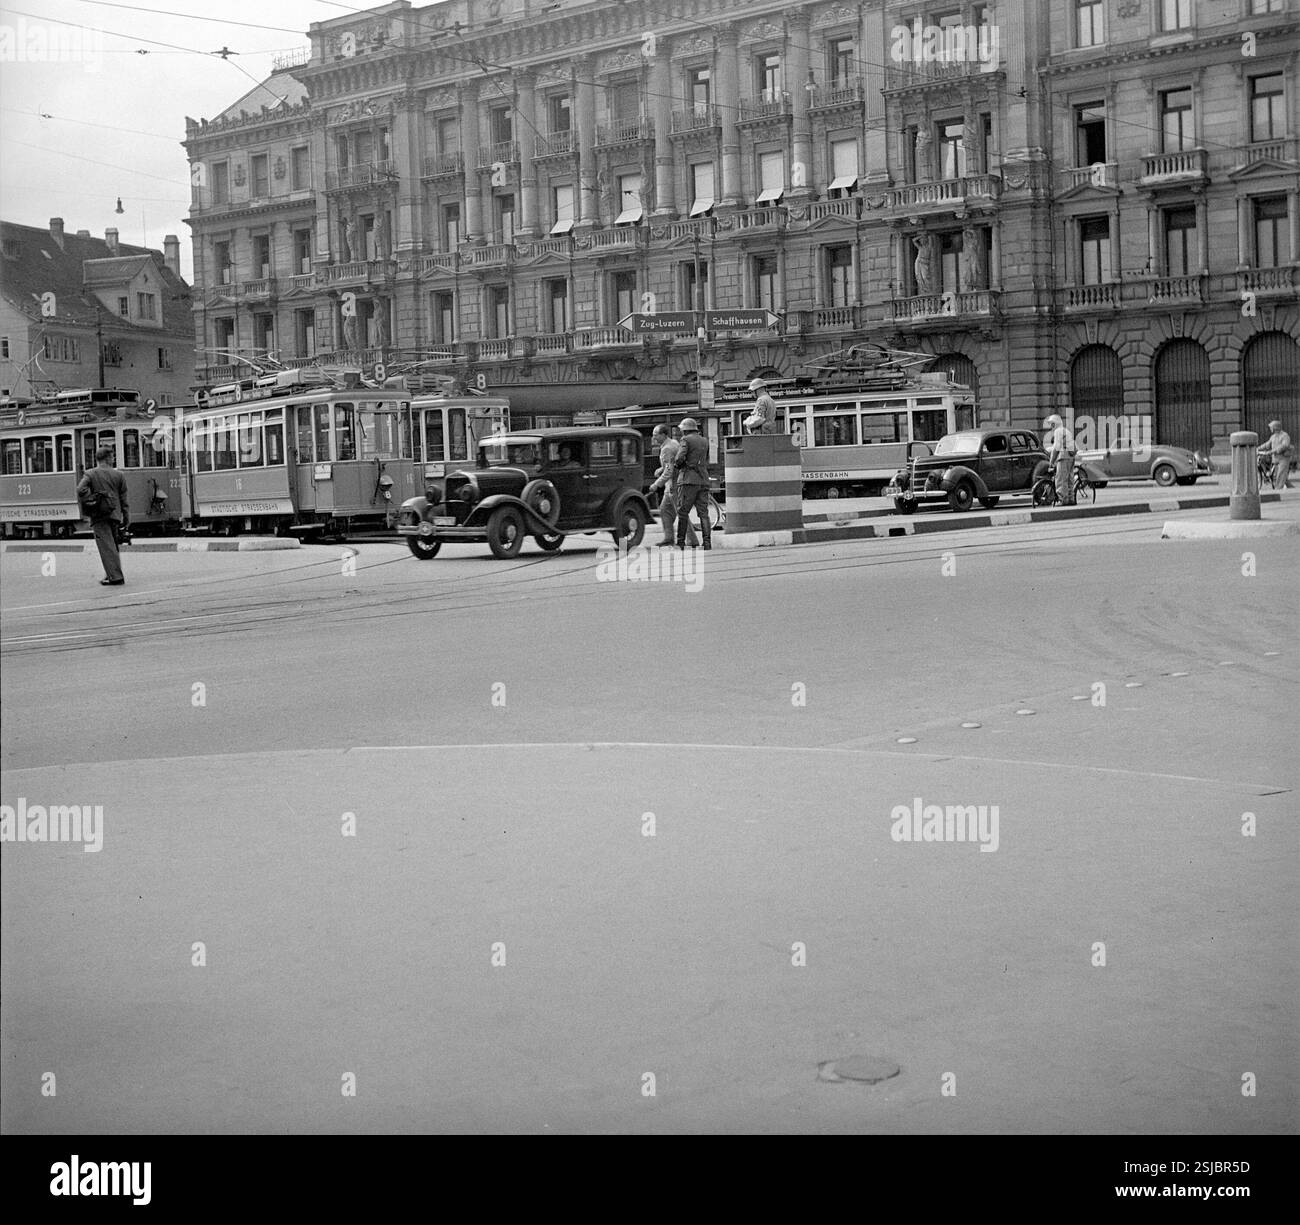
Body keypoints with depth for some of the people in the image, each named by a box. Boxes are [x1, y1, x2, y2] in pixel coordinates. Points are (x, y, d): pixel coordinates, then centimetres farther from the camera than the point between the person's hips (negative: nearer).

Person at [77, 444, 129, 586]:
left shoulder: (90, 474, 0)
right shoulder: (118, 475, 6)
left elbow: (81, 489, -16)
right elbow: (123, 499, 7)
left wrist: (89, 503, -2)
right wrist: (127, 518, 10)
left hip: (98, 516, -3)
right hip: (114, 514, 3)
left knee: (106, 546, -6)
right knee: (113, 545, 18)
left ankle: (115, 577, -13)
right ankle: (112, 574, 23)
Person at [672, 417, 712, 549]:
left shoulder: (686, 440, -3)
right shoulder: (704, 442, 19)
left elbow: (679, 458, -15)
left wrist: (676, 464, 4)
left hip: (688, 480, -6)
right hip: (703, 480, 6)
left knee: (683, 512, 0)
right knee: (703, 512, 3)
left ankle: (680, 543, -1)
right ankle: (707, 542, -7)